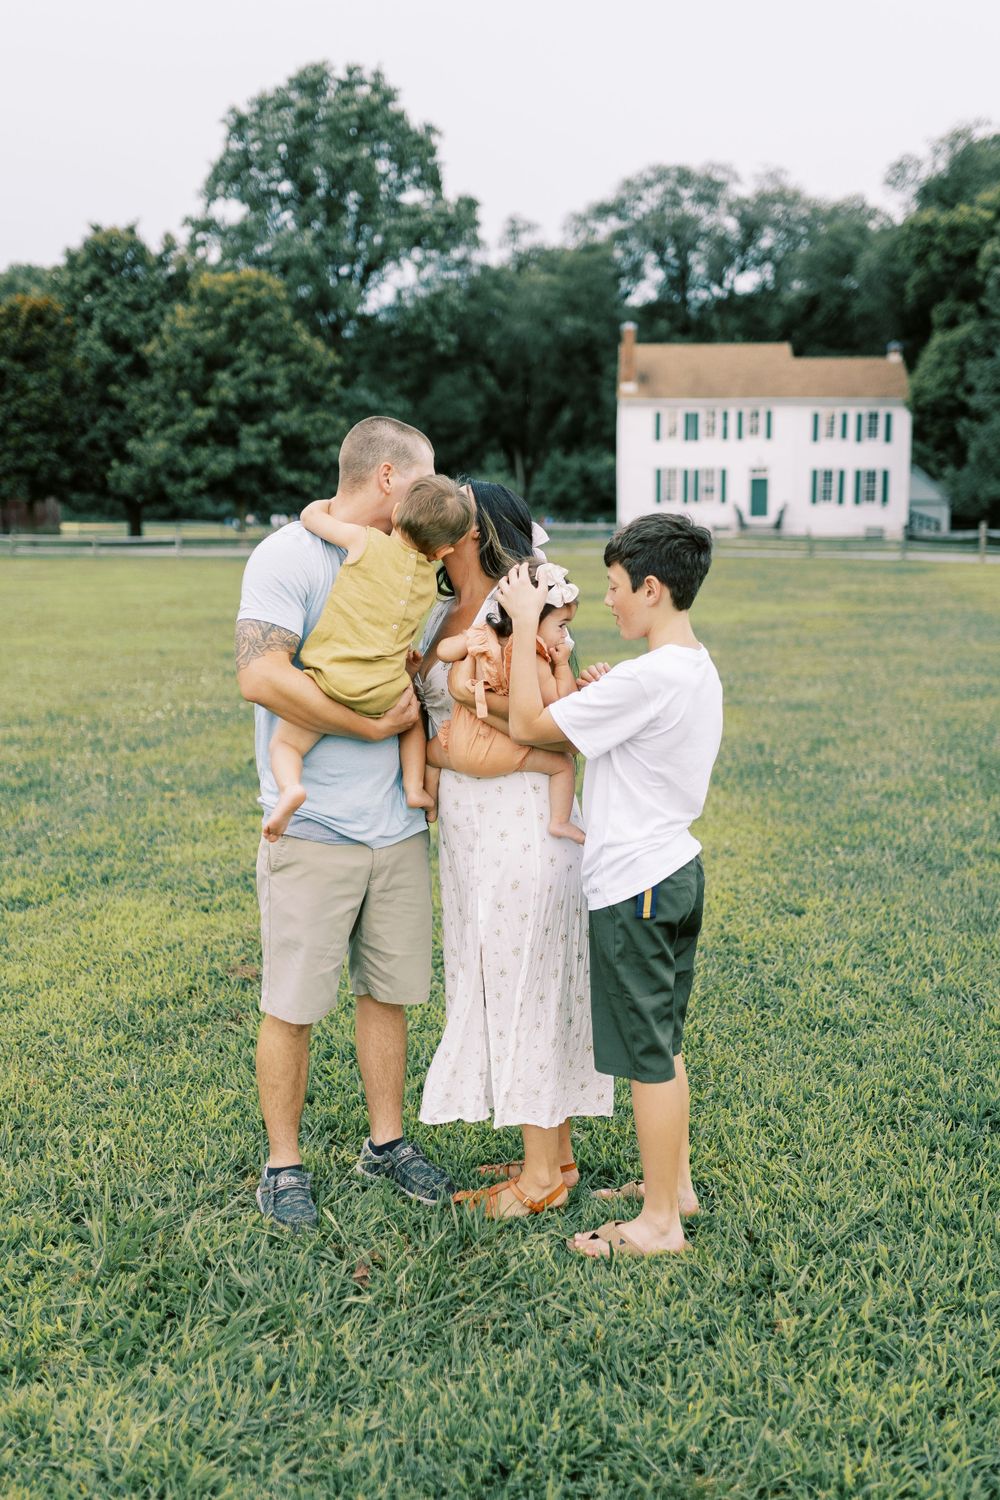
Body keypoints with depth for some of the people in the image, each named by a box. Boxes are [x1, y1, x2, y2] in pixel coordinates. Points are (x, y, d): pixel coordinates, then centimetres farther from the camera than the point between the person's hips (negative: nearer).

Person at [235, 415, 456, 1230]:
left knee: (388, 992, 15)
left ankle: (387, 1141, 31)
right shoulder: (289, 556, -10)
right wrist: (372, 725, -16)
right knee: (292, 1006, 4)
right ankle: (284, 1164, 20)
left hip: (398, 825, 7)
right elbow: (262, 676, -22)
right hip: (314, 830, -7)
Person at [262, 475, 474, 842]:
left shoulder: (364, 540, -4)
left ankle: (290, 787, -18)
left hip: (332, 681, -3)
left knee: (285, 743, 11)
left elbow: (311, 514, 6)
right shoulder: (429, 582, 10)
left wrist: (336, 504, 25)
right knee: (413, 718, 35)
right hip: (385, 694, 3)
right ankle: (415, 788, 23)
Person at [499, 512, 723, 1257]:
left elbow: (529, 725, -19)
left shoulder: (647, 676, -23)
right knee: (664, 1046, 21)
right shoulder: (701, 670, 8)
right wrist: (605, 697, 6)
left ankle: (660, 1223, 15)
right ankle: (675, 1182, 34)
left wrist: (525, 623, -12)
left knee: (649, 1056, 2)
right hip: (676, 869, 10)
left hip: (634, 887, -10)